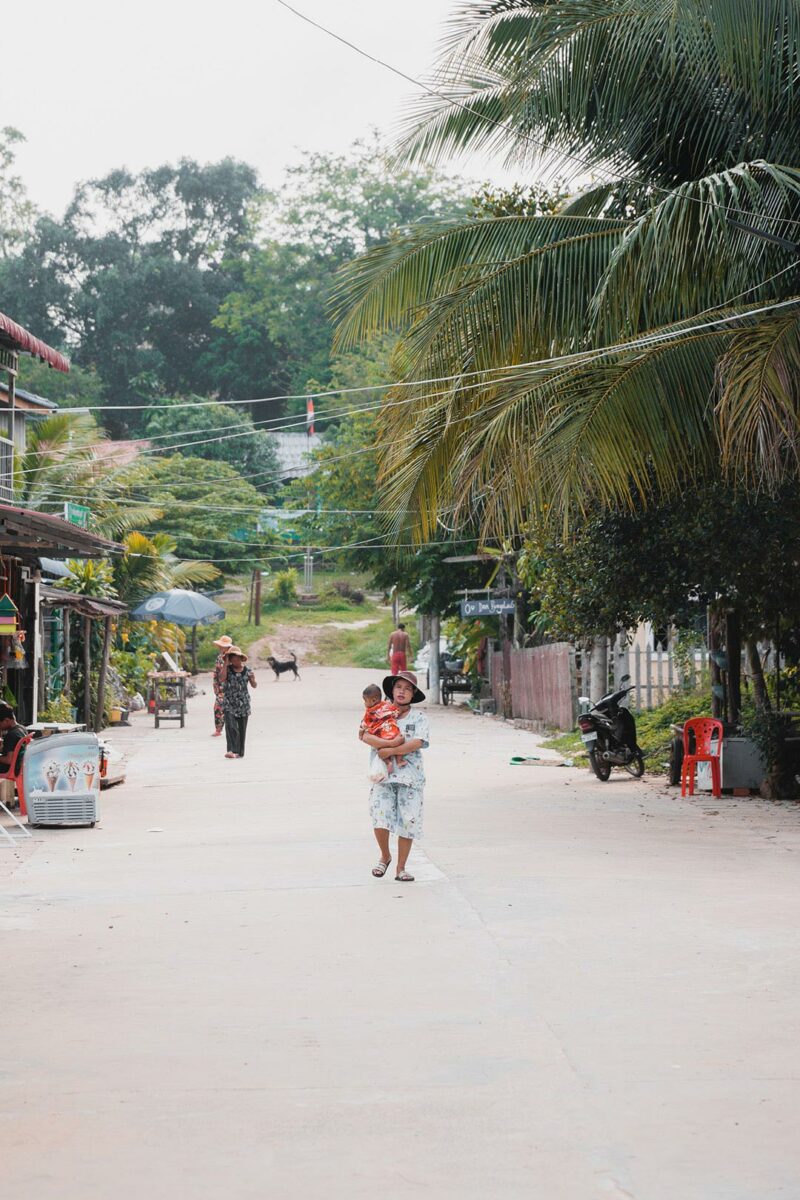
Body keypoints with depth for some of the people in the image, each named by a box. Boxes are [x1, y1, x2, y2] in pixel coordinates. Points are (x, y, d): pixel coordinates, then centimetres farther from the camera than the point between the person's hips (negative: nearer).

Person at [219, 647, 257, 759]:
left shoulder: (247, 670, 3)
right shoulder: (227, 669, 0)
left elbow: (254, 686, 6)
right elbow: (222, 678, -19)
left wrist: (253, 680, -17)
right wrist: (226, 664, -12)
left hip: (243, 704, 2)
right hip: (229, 704, -2)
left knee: (242, 729, 8)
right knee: (231, 726, -17)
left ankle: (240, 752, 18)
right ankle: (231, 750, -25)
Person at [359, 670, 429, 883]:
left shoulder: (419, 718, 8)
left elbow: (417, 743, -9)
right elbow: (365, 735, -8)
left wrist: (390, 751, -16)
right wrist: (391, 744, -20)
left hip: (409, 776, 0)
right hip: (383, 775, 0)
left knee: (408, 821, -3)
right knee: (380, 816, -15)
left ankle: (401, 868, 11)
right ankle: (385, 856, 12)